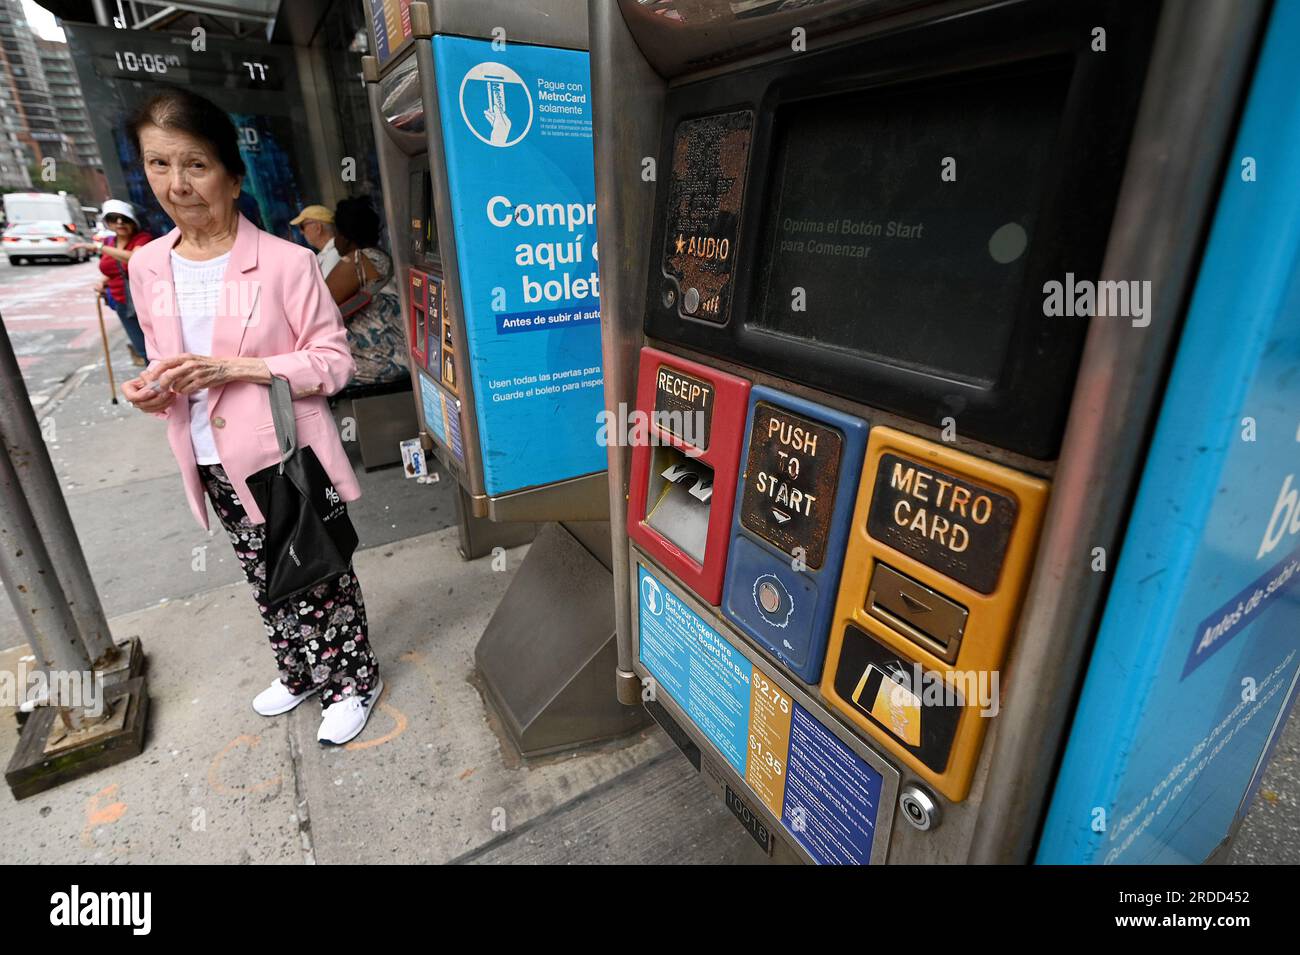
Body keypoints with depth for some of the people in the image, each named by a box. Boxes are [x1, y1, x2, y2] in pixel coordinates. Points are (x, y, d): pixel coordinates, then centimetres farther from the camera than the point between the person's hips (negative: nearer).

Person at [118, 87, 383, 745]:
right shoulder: (146, 267, 5)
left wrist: (234, 368, -22)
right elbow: (167, 361, 16)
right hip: (214, 465, 6)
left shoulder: (286, 262, -12)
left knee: (318, 580, 7)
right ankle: (300, 674, 43)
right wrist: (155, 389, -7)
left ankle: (352, 681, 30)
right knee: (267, 583, 21)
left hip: (287, 456, -6)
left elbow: (334, 360, -13)